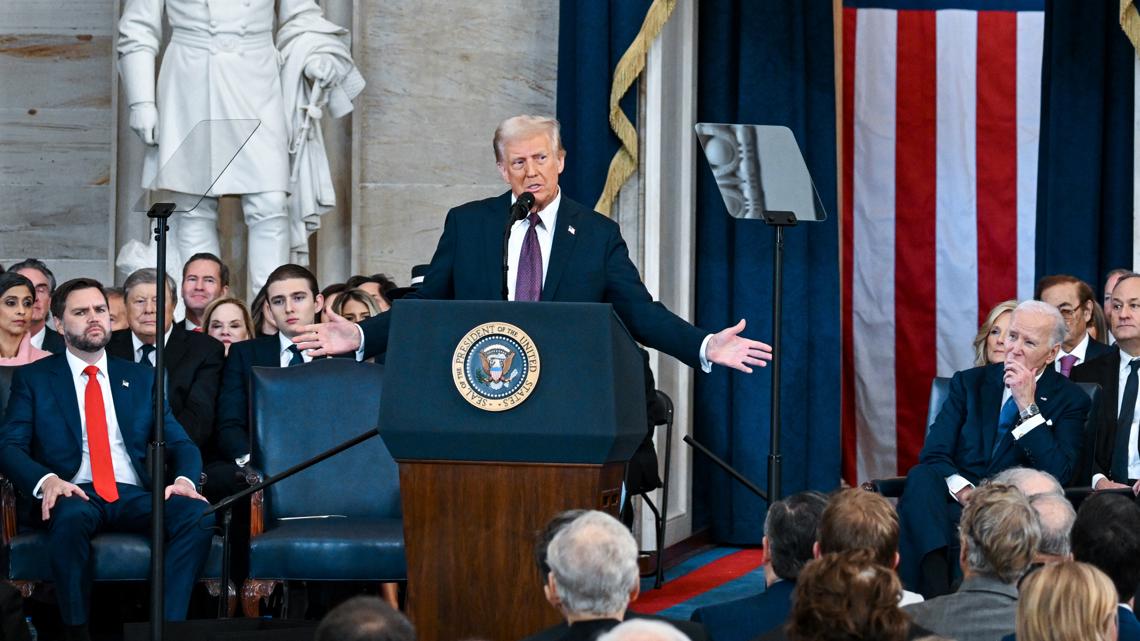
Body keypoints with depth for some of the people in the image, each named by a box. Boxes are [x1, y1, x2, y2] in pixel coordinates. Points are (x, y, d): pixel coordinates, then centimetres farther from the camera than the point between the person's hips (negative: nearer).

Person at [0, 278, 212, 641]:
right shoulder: (33, 379, 13)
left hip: (134, 497, 3)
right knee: (71, 517, -40)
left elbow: (180, 444, 15)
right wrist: (46, 480, -21)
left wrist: (184, 480, -10)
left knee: (197, 514, -29)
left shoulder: (141, 379, 21)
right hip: (75, 495, -3)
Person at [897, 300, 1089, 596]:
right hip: (956, 503, 2)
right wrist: (962, 489, -17)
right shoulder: (969, 383, 16)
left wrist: (1028, 406, -9)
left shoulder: (1070, 400, 9)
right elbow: (933, 453, 5)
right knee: (921, 477, -32)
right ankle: (935, 592, -49)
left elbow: (1058, 476, -6)